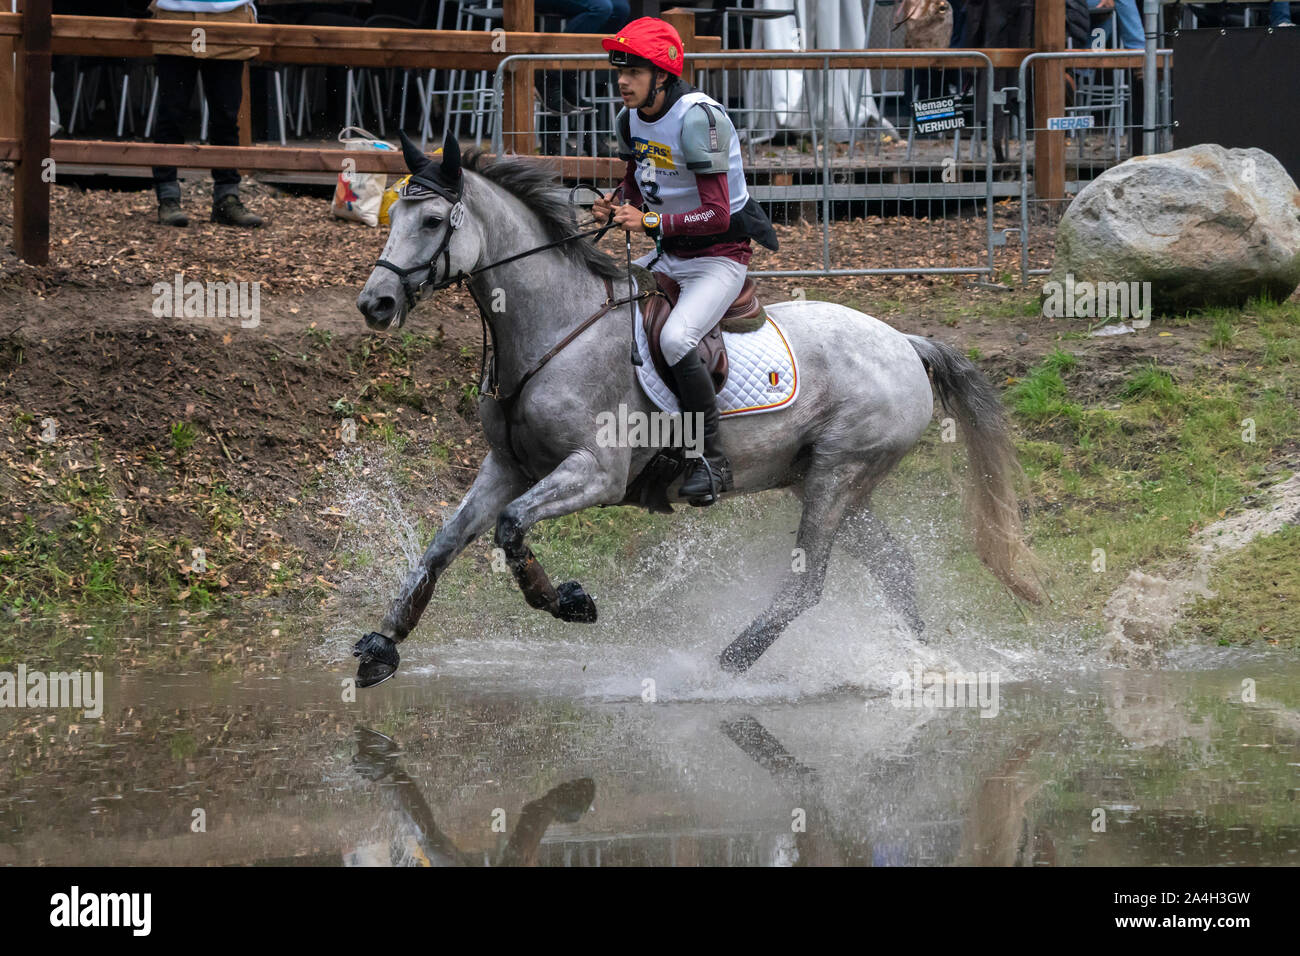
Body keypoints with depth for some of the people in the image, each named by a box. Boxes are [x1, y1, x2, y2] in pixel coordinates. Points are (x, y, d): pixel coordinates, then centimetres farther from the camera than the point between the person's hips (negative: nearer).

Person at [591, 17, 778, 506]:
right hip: (669, 256, 9)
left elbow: (716, 215, -26)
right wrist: (614, 207, -4)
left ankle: (712, 460, -19)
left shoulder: (697, 118, -24)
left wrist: (650, 221, -31)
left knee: (675, 338, -30)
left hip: (719, 255, -9)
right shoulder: (631, 117, 2)